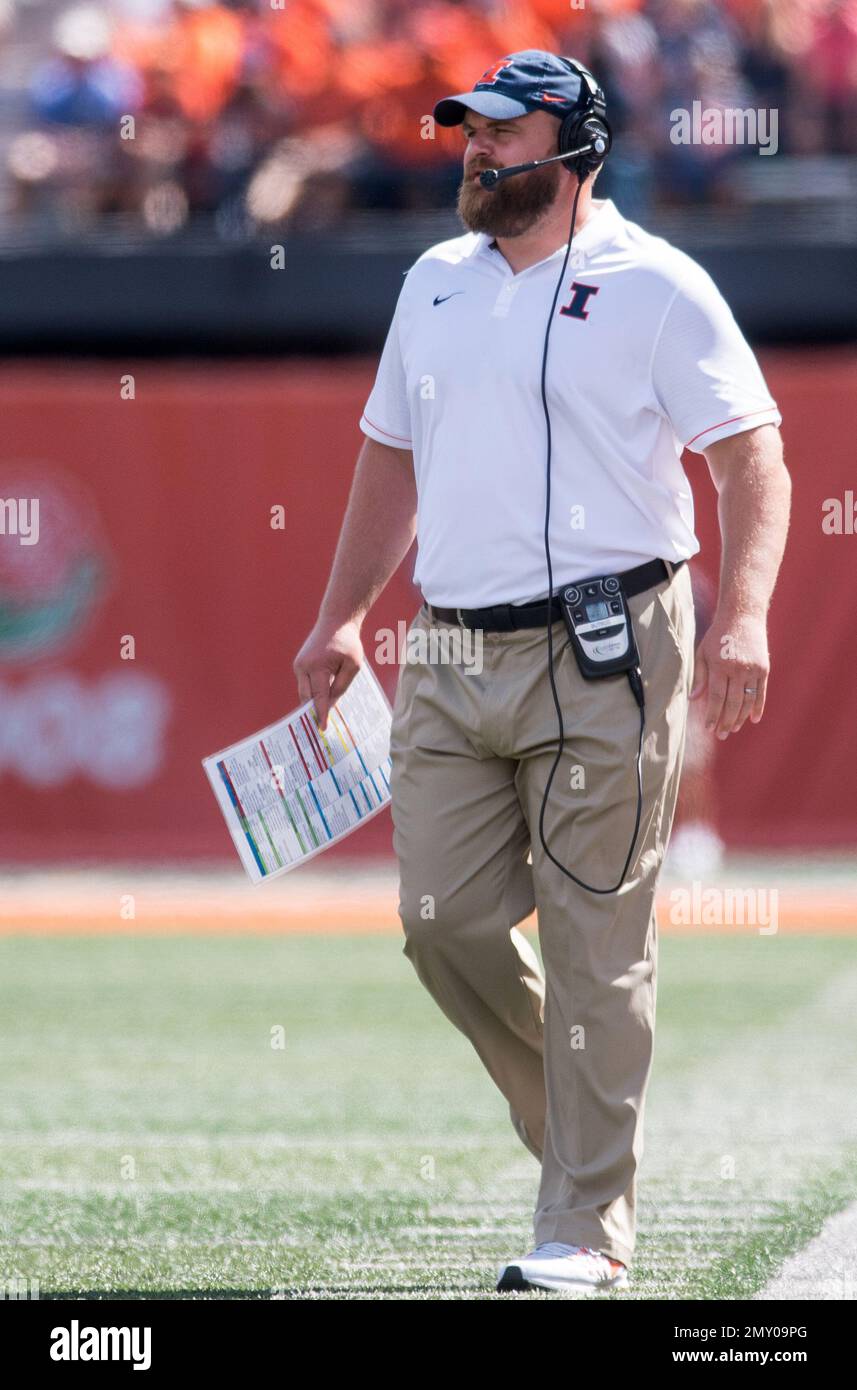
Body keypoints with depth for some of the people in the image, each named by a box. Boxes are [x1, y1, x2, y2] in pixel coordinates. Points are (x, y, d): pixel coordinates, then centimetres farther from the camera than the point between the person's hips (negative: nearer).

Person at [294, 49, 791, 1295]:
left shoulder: (653, 285, -4)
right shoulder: (435, 283, 16)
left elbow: (751, 453, -8)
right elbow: (392, 456, 25)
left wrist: (742, 615, -21)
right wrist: (341, 619, 19)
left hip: (602, 659, -6)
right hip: (450, 664, 6)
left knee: (596, 945, -5)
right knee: (445, 922, 2)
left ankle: (588, 1228, 0)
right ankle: (584, 1132, 22)